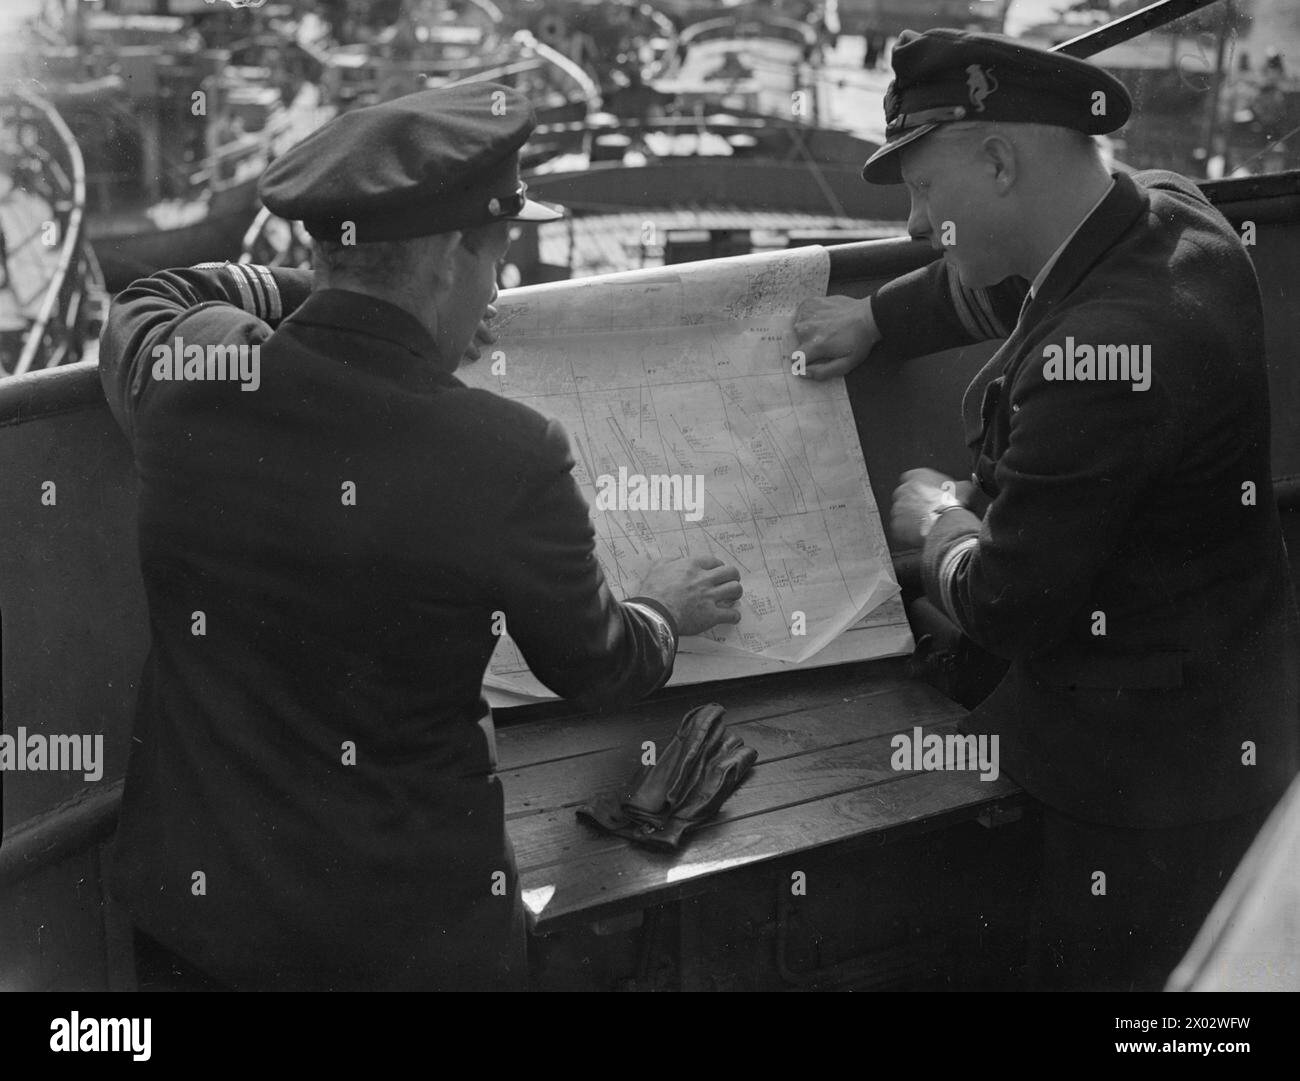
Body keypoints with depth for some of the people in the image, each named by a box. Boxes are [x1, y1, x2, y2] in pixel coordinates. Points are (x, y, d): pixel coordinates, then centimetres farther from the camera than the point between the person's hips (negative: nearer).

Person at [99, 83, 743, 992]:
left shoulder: (186, 366, -13)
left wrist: (330, 294, 15)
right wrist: (664, 614, 19)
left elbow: (149, 297, 16)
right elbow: (598, 670, -3)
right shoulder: (511, 459, -22)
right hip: (415, 931, -2)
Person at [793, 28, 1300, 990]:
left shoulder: (1099, 353, -32)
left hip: (1153, 767, -9)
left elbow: (1002, 611, -22)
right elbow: (1012, 281, 20)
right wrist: (876, 319, 15)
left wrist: (939, 524, -3)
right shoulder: (1166, 208, -4)